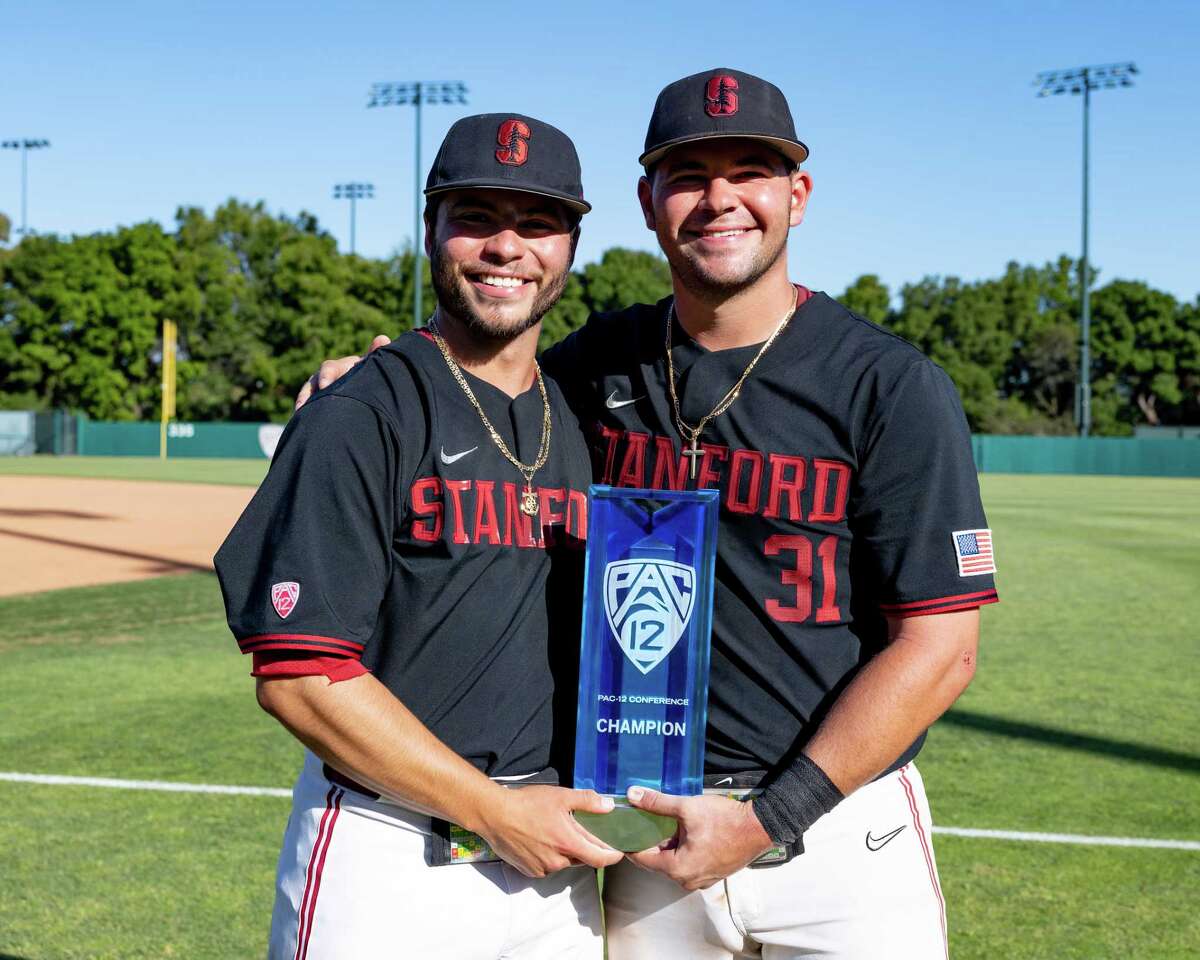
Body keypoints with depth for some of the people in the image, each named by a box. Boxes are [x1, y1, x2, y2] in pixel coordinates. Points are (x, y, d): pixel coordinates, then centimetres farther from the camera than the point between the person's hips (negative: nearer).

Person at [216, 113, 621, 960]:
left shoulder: (579, 425, 10)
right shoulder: (361, 417, -9)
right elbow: (298, 676, -15)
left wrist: (599, 811, 3)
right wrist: (496, 811, -13)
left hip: (552, 856, 6)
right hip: (387, 861, -5)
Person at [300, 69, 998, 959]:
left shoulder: (894, 386, -9)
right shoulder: (602, 362, 4)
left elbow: (939, 650, -12)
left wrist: (769, 819, -15)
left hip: (843, 832, -3)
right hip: (652, 829, 3)